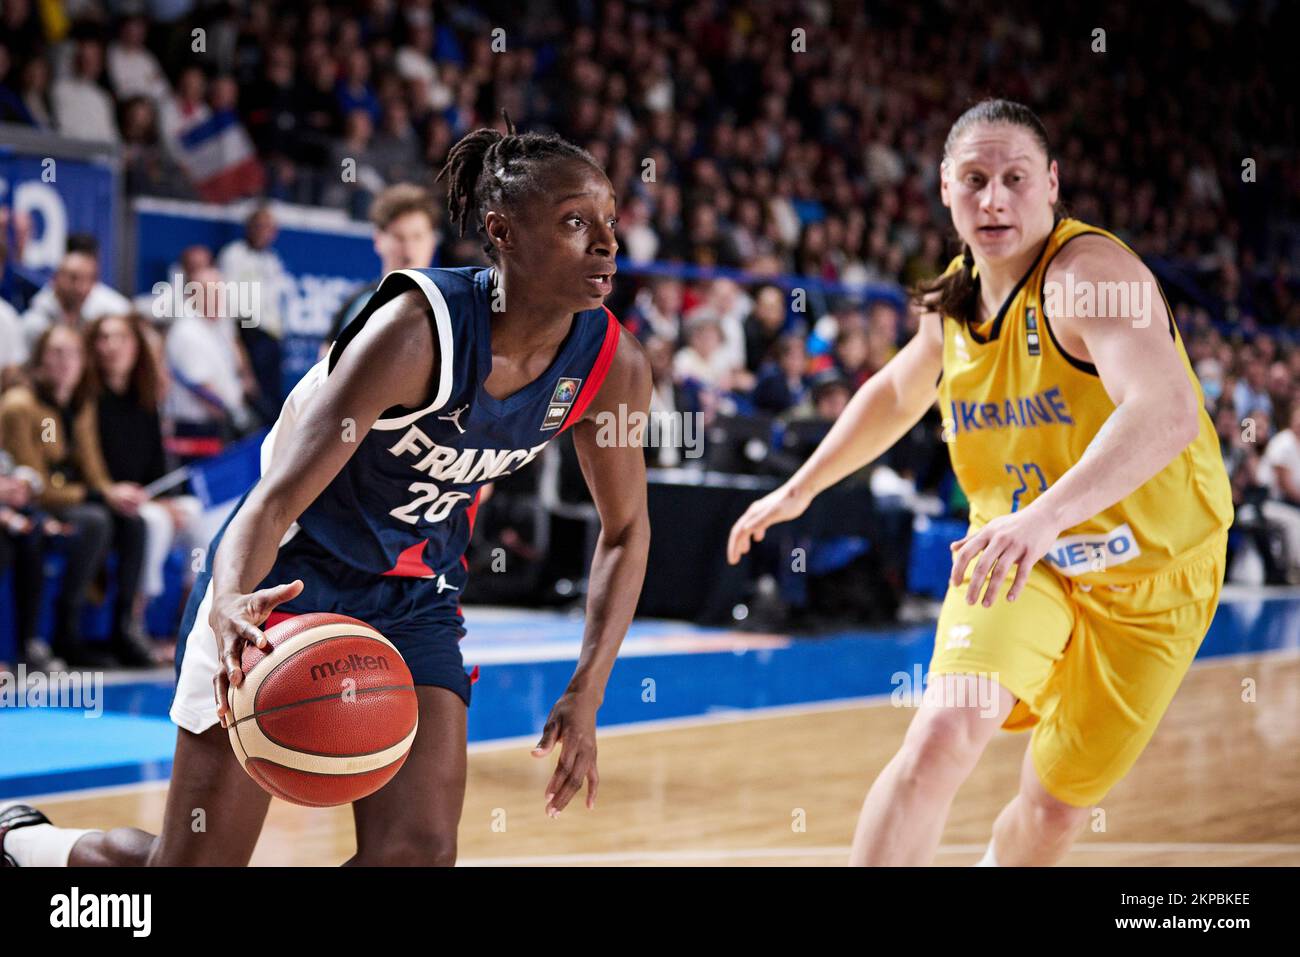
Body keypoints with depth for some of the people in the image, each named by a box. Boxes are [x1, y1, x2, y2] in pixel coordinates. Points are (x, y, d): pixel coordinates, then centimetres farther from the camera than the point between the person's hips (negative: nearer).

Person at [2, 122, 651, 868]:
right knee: (199, 859, 2)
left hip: (416, 601, 5)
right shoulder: (418, 330, -28)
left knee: (419, 851, -10)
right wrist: (230, 603, -54)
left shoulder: (614, 365, -13)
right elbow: (276, 498, -32)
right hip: (295, 573, -4)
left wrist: (587, 695, -5)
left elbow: (627, 531, 3)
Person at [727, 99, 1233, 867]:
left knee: (1057, 808, 8)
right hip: (1015, 561, 4)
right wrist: (798, 489, 25)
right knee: (942, 736, -22)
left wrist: (1047, 514, -57)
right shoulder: (956, 299, -2)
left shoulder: (1091, 272, -25)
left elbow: (1168, 410, -43)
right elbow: (896, 393, 21)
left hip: (1149, 577, -4)